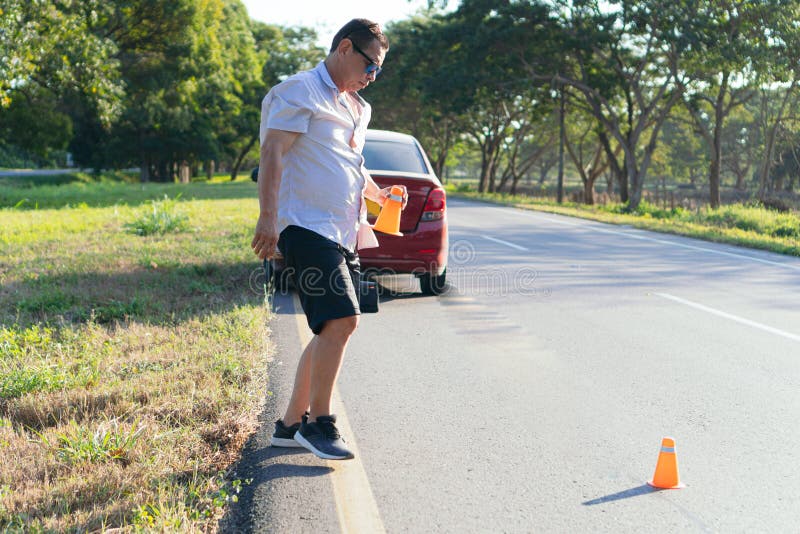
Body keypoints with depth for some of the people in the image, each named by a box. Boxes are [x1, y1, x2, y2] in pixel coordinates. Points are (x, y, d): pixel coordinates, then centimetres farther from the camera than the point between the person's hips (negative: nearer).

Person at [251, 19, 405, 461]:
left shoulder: (356, 108, 23)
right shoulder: (300, 91, -4)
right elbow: (272, 153, -14)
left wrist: (379, 194, 20)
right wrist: (267, 218, -23)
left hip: (343, 235, 9)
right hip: (307, 227, -9)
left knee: (333, 329, 9)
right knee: (341, 320, -18)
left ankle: (290, 424, 18)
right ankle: (318, 423, -5)